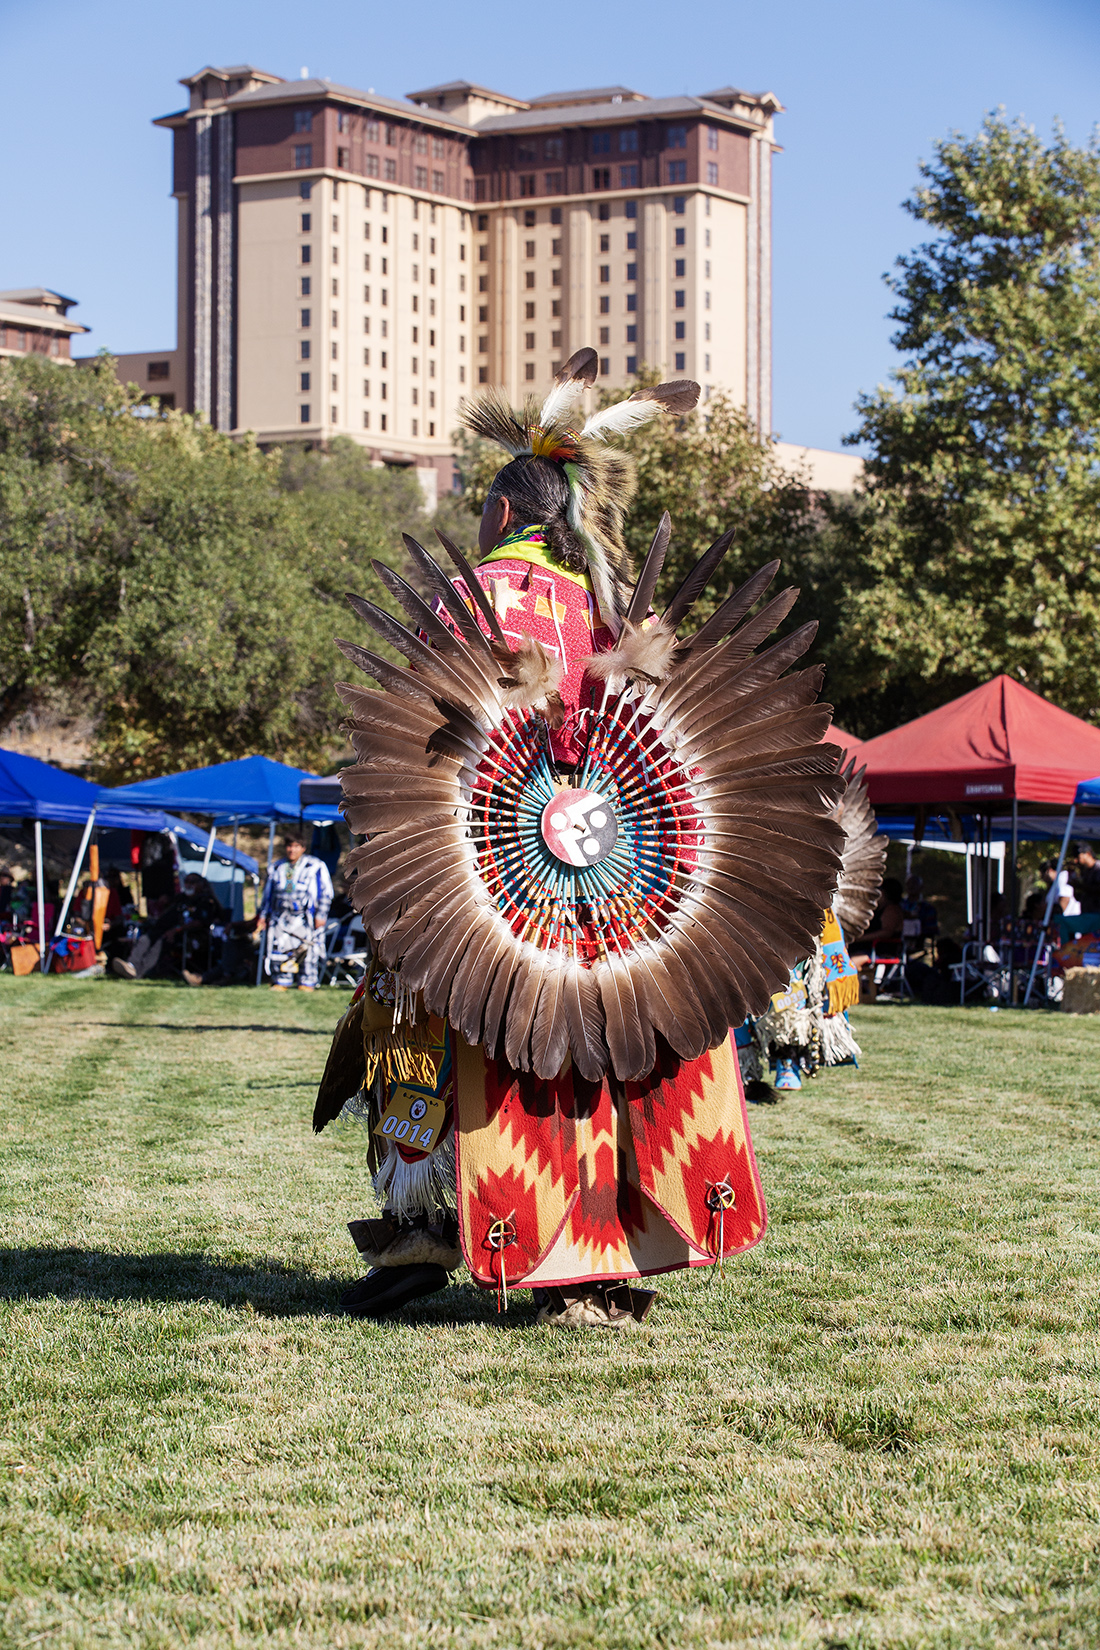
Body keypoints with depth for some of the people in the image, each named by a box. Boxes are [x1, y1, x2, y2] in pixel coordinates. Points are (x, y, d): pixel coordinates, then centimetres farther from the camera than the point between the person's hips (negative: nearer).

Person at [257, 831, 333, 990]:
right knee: (279, 950, -1)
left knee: (307, 952, -6)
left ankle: (307, 983, 1)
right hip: (281, 916, 4)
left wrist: (321, 915, -6)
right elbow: (268, 893, 23)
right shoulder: (277, 868, 16)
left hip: (304, 919, -4)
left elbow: (326, 893, 1)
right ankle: (281, 982, 8)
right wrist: (263, 916, 17)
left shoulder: (315, 867, 1)